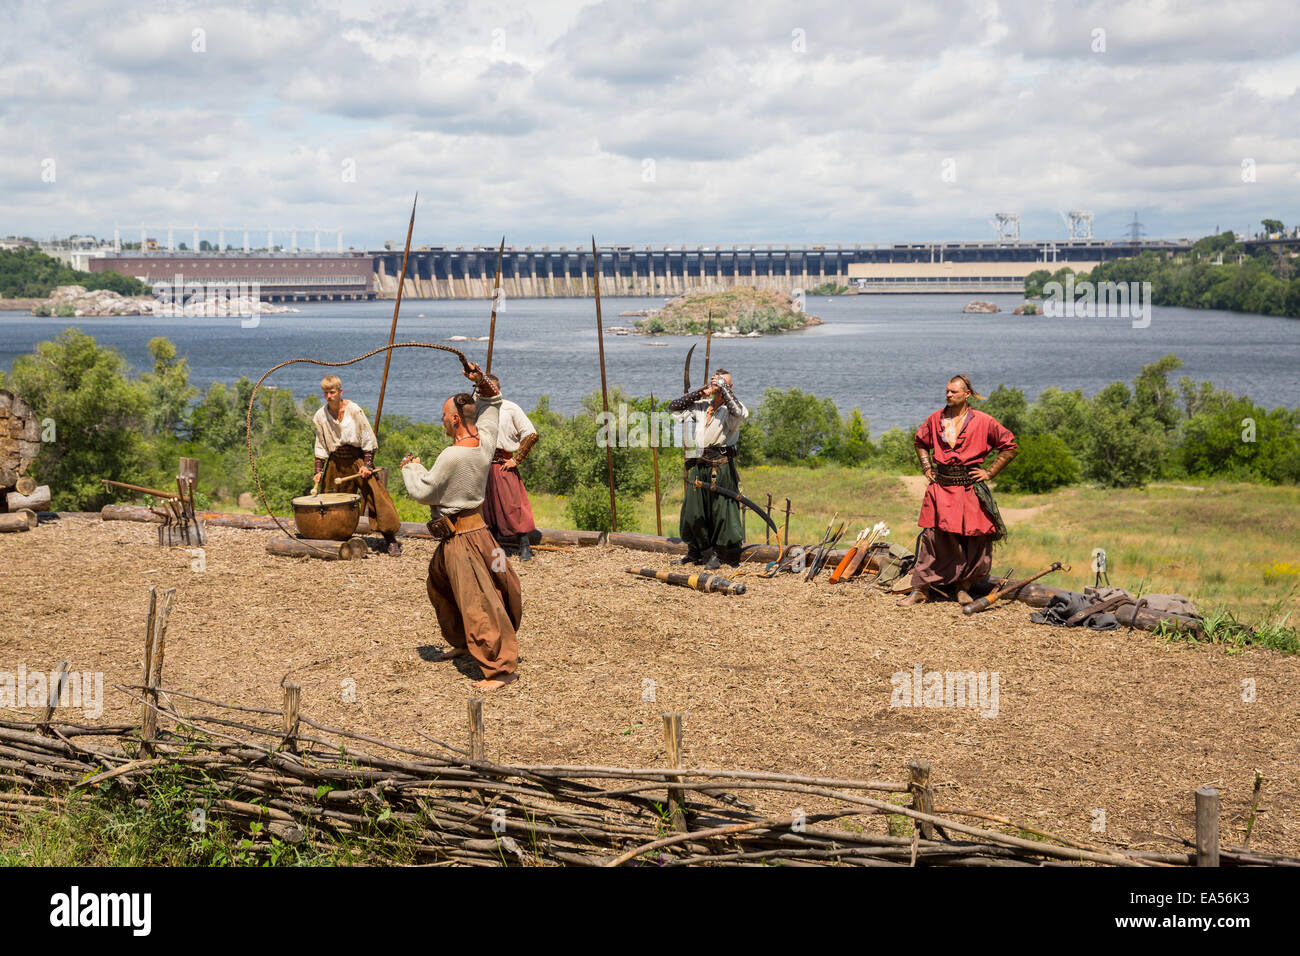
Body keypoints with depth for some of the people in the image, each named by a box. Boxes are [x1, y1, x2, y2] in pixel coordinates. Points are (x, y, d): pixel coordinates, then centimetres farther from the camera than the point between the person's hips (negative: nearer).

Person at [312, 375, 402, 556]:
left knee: (376, 496, -11)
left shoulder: (354, 410, -11)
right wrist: (318, 471, 2)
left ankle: (390, 540, -7)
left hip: (357, 458, -4)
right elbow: (321, 447, 9)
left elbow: (368, 440, -6)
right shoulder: (321, 416, 0)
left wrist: (367, 465, -13)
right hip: (336, 463, 4)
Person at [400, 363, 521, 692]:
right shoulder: (485, 441, -1)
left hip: (462, 539, -10)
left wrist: (412, 467, 3)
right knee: (439, 584, 27)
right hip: (471, 527, 10)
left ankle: (501, 667, -10)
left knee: (477, 603, -10)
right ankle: (462, 642, 40)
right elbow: (493, 402, 17)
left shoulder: (452, 456, -24)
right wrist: (482, 382, 0)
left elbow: (423, 492, -14)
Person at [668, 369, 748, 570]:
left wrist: (723, 387, -20)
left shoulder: (729, 409, -5)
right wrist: (698, 393, 5)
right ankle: (696, 552, 22)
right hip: (699, 466, 4)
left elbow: (741, 413, -28)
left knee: (720, 511, 2)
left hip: (721, 466, -4)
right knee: (693, 510, 7)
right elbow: (673, 407, 16)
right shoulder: (700, 406, 9)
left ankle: (715, 555, 14)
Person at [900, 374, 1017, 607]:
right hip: (940, 486, 2)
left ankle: (963, 586, 17)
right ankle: (920, 589, 3)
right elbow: (919, 441, 27)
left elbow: (1009, 447, 5)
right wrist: (927, 468, 15)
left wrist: (989, 472, 0)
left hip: (969, 487, -2)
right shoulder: (936, 419, 8)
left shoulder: (983, 421, -2)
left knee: (975, 539, -1)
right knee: (933, 536, -1)